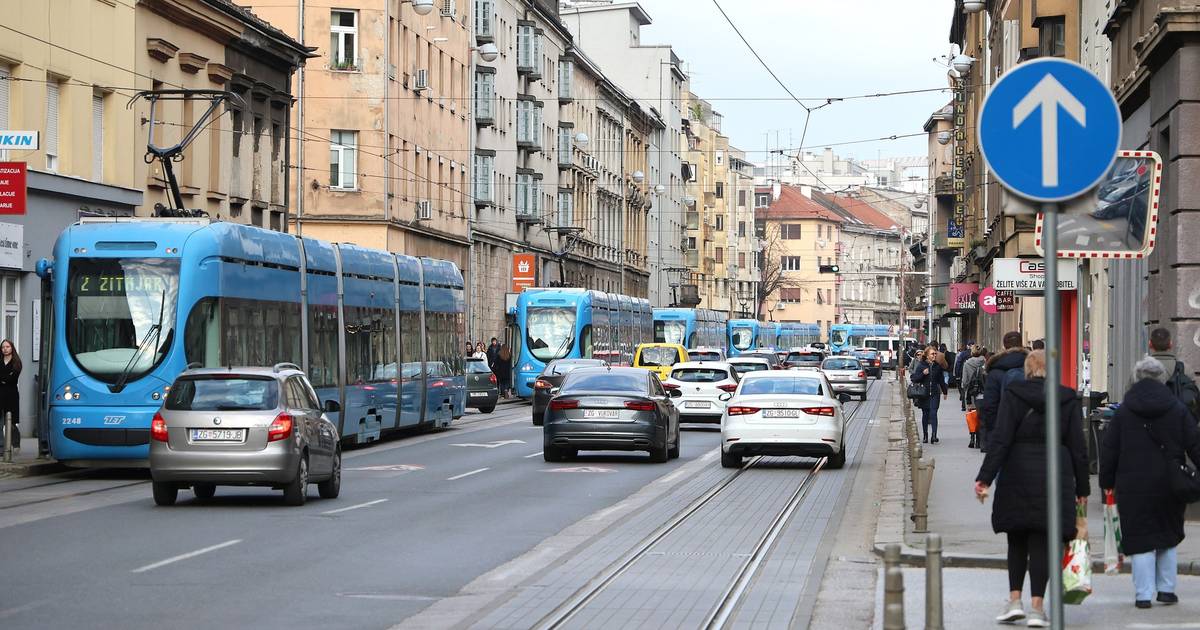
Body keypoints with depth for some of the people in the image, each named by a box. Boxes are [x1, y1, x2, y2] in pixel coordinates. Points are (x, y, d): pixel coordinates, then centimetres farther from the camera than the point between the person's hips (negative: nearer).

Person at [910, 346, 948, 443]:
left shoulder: (938, 366, 4)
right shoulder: (921, 365, -2)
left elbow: (941, 380, 14)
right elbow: (914, 379, -3)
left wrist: (945, 392, 20)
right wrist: (923, 374, -17)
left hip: (935, 394, 0)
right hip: (924, 394, 0)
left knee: (933, 413, -11)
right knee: (925, 414, 9)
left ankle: (934, 436, -16)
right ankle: (925, 436, 21)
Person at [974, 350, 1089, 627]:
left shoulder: (1013, 394, -2)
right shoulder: (1067, 399, 4)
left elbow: (1001, 440, -9)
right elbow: (1078, 447, 5)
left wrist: (985, 477, -10)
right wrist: (1082, 488, 11)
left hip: (1018, 475, -1)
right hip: (1055, 477, 1)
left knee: (1017, 541, 13)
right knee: (1042, 541, 3)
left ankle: (1015, 600, 5)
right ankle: (1037, 606, 0)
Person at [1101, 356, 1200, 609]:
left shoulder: (1124, 410, -2)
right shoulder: (1177, 409, -1)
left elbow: (1109, 449, 1)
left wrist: (1107, 481, 10)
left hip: (1134, 485, -1)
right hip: (1169, 484, 1)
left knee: (1140, 540, 1)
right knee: (1168, 539, 17)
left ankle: (1143, 594, -2)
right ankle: (1166, 589, 16)